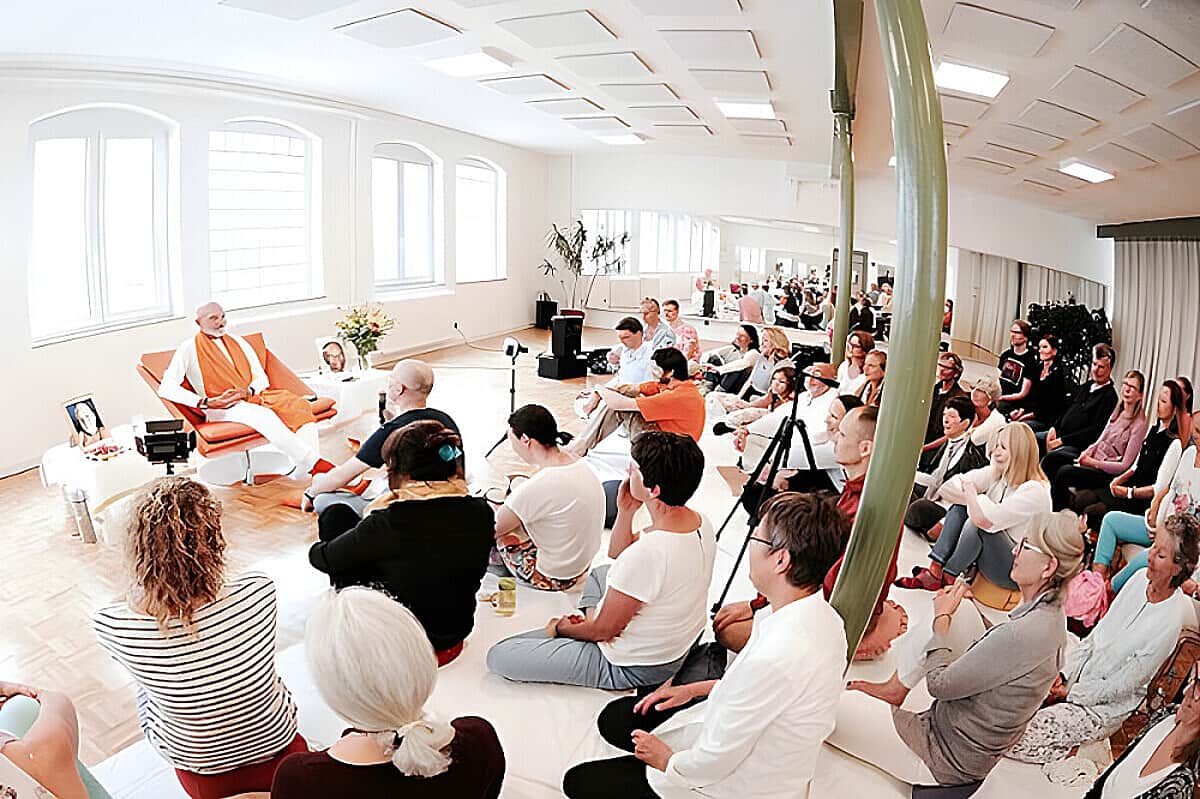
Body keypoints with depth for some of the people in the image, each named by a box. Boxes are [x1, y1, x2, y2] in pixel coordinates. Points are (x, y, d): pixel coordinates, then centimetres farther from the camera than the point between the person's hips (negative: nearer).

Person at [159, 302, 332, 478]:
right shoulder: (189, 349, 6)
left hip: (252, 397, 5)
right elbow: (166, 388, -5)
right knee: (264, 415, -37)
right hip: (220, 408, -5)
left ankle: (305, 472, -39)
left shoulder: (238, 342, 20)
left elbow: (262, 377, 16)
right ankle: (314, 463, -41)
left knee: (299, 406, -22)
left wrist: (248, 391, -8)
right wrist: (205, 402, -16)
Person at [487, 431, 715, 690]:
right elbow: (617, 555, 7)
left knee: (498, 657, -9)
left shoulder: (647, 553, -37)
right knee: (600, 574, 33)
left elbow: (602, 630, -20)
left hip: (632, 668, -8)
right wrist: (625, 511, -11)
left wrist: (562, 629, 0)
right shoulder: (701, 522, -8)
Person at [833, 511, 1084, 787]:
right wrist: (950, 609, 5)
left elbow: (938, 685, -22)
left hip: (948, 757, -9)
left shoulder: (1024, 633, -32)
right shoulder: (1049, 610, -4)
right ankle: (894, 688, 11)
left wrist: (942, 617, -9)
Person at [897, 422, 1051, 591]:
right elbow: (945, 490, -7)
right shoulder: (995, 473, 1)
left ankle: (947, 578, -11)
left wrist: (971, 494, -15)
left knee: (977, 523, -29)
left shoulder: (1034, 490, -21)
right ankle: (934, 570, -16)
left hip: (1019, 571, -7)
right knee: (960, 507, -9)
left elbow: (986, 519, -33)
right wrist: (973, 500, -22)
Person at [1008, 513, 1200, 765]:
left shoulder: (1174, 618, -23)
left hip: (1108, 705, -6)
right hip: (1081, 675, 6)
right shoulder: (1140, 579, -3)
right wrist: (1063, 674, -4)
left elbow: (1125, 683, -17)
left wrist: (1071, 693, -13)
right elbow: (1096, 634, 5)